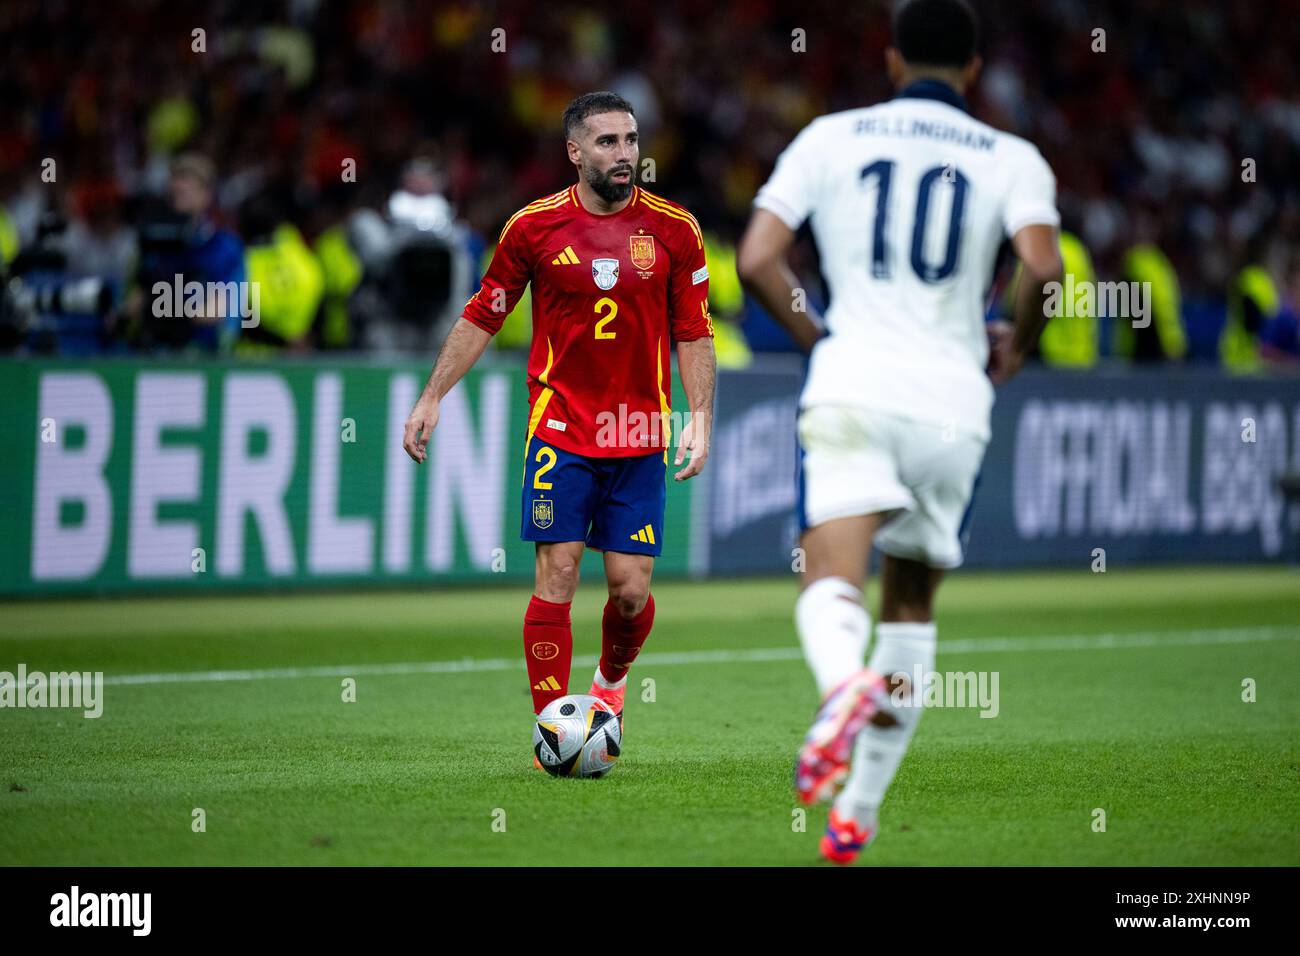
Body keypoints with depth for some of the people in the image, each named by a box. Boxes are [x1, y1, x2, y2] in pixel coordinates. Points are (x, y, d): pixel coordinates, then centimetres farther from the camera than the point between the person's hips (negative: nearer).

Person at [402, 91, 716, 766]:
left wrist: (699, 419, -5)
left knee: (631, 590, -1)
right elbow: (481, 317, 8)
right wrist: (431, 399, 5)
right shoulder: (535, 227, -2)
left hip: (639, 436, 1)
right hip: (560, 427, -1)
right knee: (557, 577, -8)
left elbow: (694, 334, 5)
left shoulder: (674, 229, 0)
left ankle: (611, 681, 31)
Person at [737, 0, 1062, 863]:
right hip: (952, 400, 1)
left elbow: (756, 260, 3)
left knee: (831, 588, -14)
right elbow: (1043, 268, -9)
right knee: (912, 604, 17)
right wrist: (1015, 350, 11)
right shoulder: (1011, 159, 9)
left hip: (854, 386, -1)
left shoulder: (830, 138, 10)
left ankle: (846, 686, -49)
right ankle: (857, 810, 14)